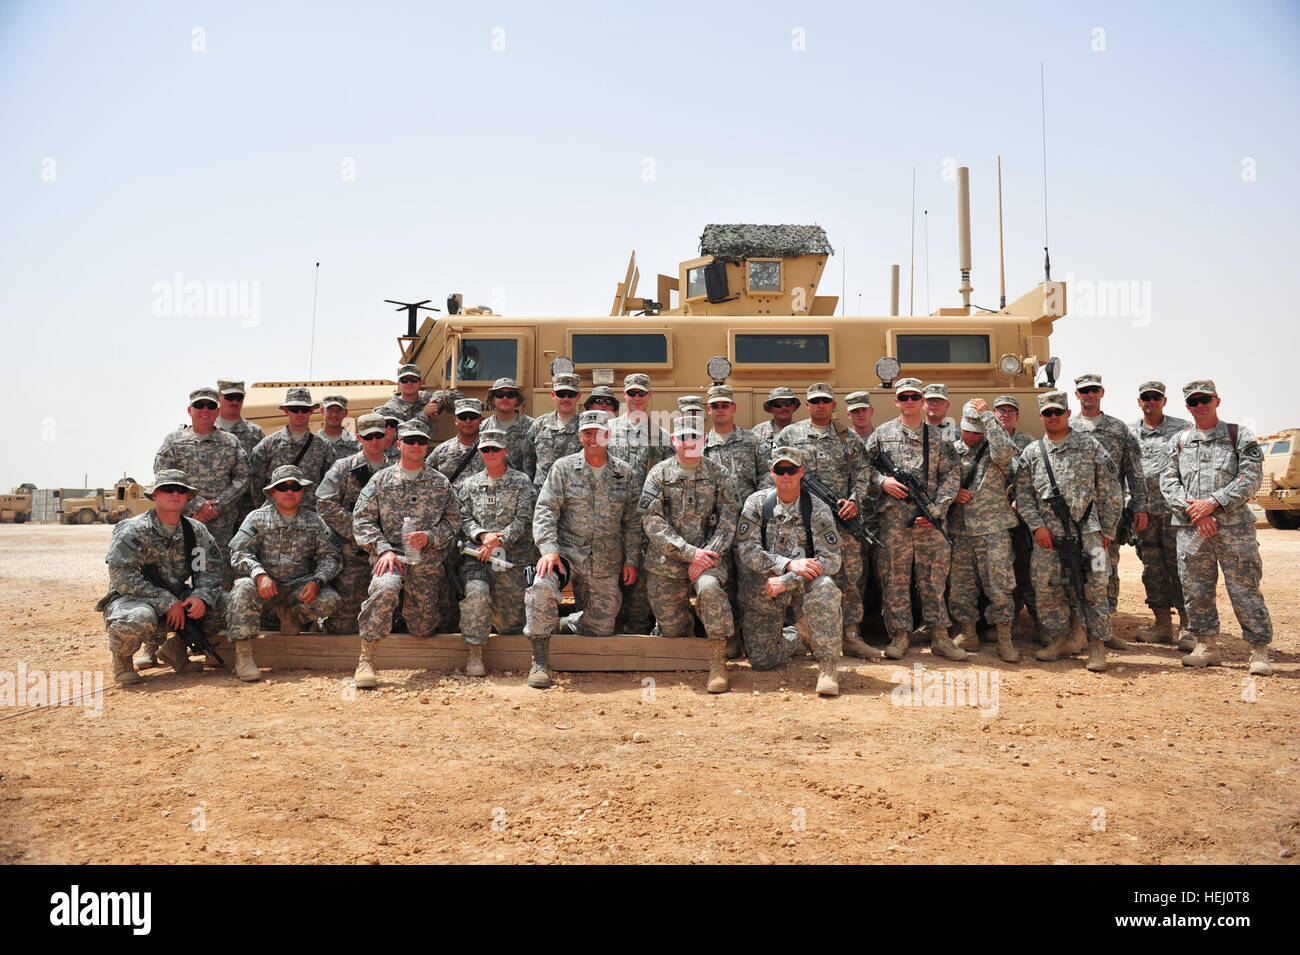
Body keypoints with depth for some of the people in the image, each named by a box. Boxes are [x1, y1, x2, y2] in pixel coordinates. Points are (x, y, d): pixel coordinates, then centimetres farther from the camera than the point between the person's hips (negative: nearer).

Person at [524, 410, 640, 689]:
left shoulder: (624, 472, 7)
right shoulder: (563, 468, 2)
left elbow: (632, 520, 11)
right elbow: (545, 510, -4)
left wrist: (631, 560, 5)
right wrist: (549, 549, -18)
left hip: (606, 561, 2)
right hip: (567, 551, -2)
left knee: (601, 629, 6)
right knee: (542, 586, -34)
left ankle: (571, 623, 41)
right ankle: (539, 660, -21)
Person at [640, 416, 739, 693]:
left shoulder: (720, 475, 6)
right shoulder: (659, 473, 4)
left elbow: (728, 519, -1)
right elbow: (652, 521, -6)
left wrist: (708, 554, -16)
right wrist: (690, 552, -15)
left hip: (708, 556, -1)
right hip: (665, 562, 1)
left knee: (710, 587, -34)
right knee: (672, 630, 1)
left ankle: (718, 663, -23)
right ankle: (686, 619, 38)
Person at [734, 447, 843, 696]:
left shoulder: (818, 510, -3)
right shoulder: (757, 503, -1)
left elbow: (831, 560, -11)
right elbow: (747, 551, -9)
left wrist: (786, 581, -20)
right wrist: (789, 564, -22)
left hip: (802, 585, -1)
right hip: (762, 589, 2)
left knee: (824, 587, -36)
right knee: (761, 660, -3)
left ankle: (828, 666, -26)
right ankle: (798, 635, 29)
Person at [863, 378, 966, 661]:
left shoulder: (937, 437, 13)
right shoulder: (882, 434, 11)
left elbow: (951, 476, 8)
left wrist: (936, 510, -4)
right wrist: (882, 481, -9)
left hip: (929, 519, 1)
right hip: (893, 518, 0)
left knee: (934, 577, 1)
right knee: (894, 577, 1)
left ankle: (940, 636, 8)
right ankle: (900, 635, 9)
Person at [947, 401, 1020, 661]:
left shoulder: (993, 448, 0)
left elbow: (1004, 452, -24)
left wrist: (987, 416, -17)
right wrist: (953, 491, -6)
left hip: (992, 529, -4)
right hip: (959, 529, 4)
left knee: (999, 584, -5)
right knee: (959, 585, 7)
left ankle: (1004, 640, 4)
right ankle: (969, 635, 19)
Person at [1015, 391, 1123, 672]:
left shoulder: (1090, 446, 5)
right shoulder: (1031, 453, 11)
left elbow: (1110, 490, 6)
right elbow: (1023, 493, 9)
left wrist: (1108, 530, 2)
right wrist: (1037, 525, -3)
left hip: (1086, 530, -3)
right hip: (1047, 534, 3)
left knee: (1093, 588, -6)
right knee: (1046, 588, 5)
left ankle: (1097, 646, 3)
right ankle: (1059, 641, 18)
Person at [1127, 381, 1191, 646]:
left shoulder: (1183, 428, 6)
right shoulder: (1129, 431, 13)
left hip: (1174, 507, -3)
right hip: (1143, 509, 4)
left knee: (1179, 564, -5)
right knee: (1152, 568, 8)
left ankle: (1187, 625, 1)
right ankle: (1163, 625, 16)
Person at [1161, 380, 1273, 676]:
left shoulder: (1240, 435, 5)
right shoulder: (1179, 442, 13)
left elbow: (1251, 477, -5)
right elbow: (1168, 482, 6)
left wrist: (1212, 502, -14)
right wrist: (1193, 510, -9)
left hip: (1234, 526, -3)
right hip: (1191, 528, 3)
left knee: (1244, 589, -2)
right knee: (1195, 590, 7)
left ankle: (1259, 651, 8)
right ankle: (1206, 646, 20)